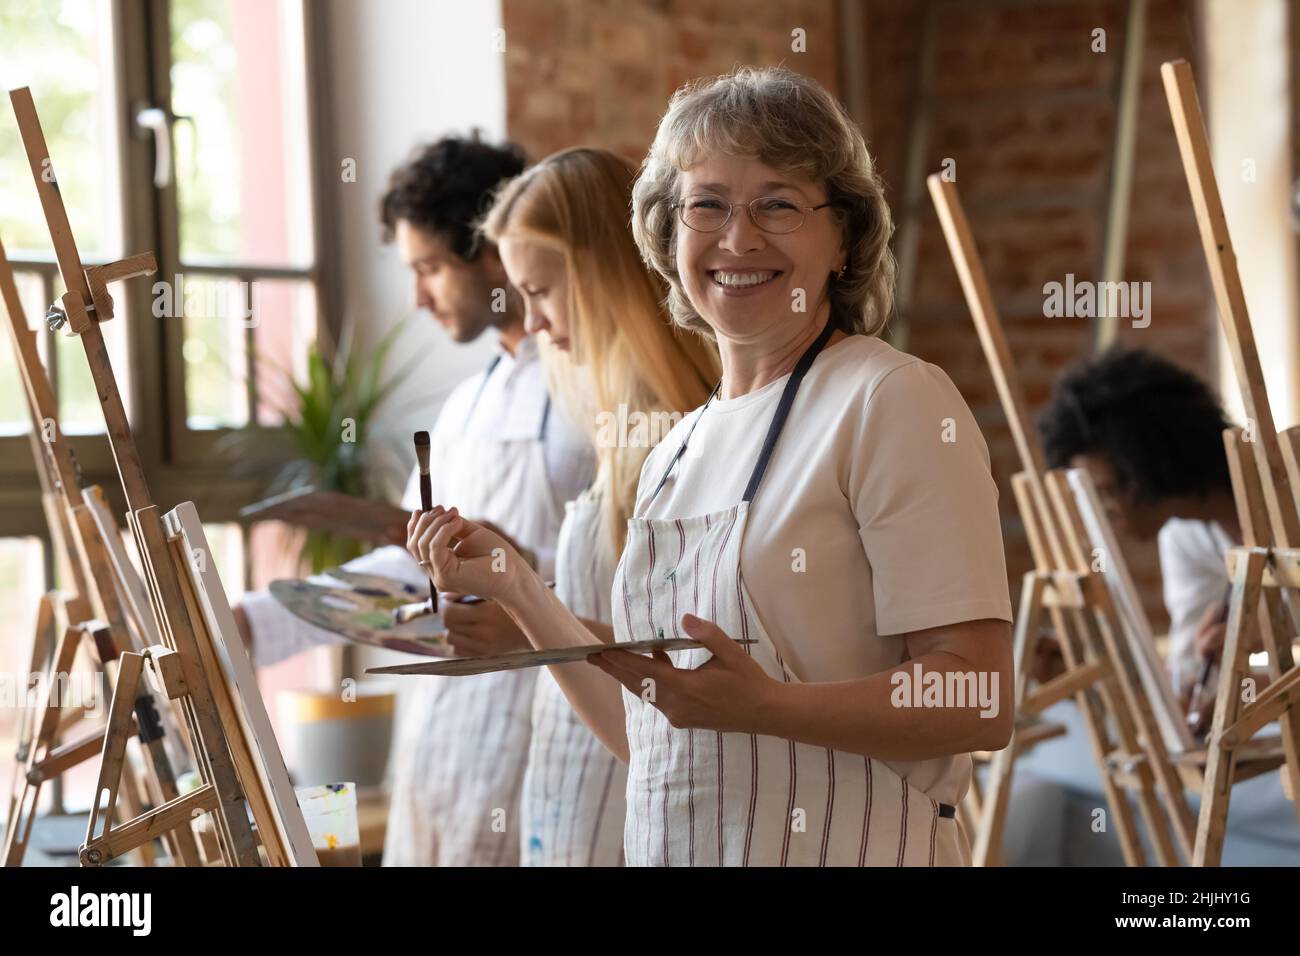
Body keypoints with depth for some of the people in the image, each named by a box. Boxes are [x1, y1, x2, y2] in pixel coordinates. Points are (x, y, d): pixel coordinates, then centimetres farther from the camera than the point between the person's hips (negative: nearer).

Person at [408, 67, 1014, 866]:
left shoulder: (893, 401, -11)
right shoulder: (677, 453, 10)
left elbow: (979, 704, -17)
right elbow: (648, 735, 11)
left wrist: (766, 706, -28)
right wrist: (514, 588, 7)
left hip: (847, 847, -6)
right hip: (670, 848, 6)